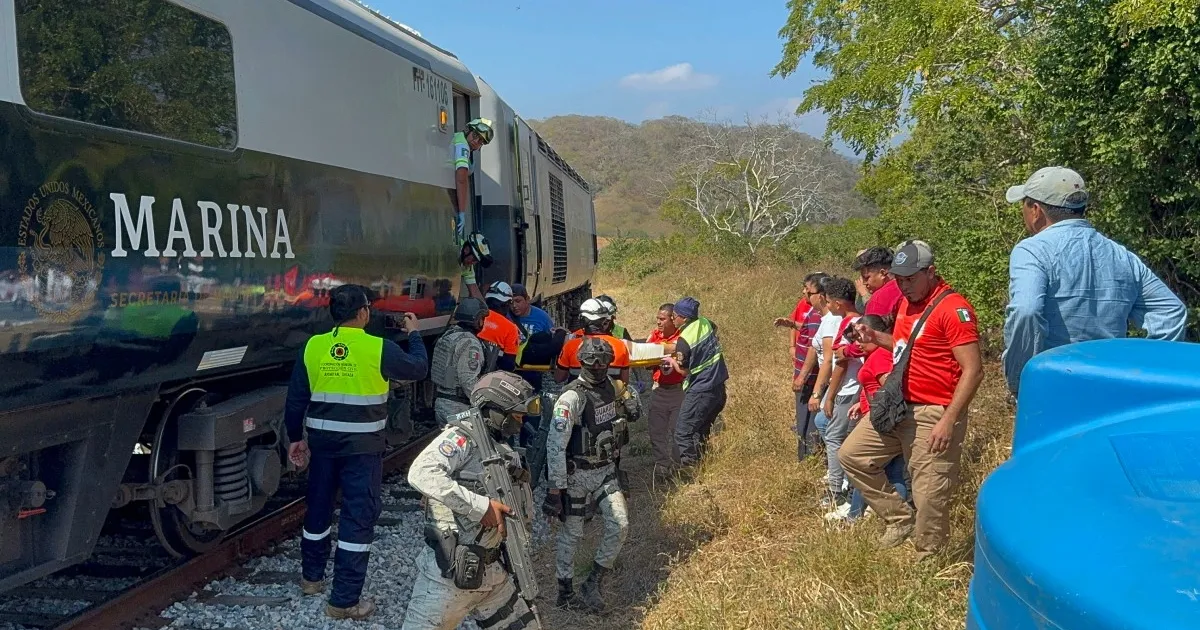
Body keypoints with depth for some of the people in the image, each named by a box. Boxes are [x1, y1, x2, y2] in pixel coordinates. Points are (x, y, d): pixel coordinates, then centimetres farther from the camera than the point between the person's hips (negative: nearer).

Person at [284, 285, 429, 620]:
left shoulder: (313, 346, -2)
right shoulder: (379, 348, -14)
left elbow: (295, 399, 3)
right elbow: (419, 368, 2)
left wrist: (296, 438, 16)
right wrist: (414, 333, 18)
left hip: (322, 441, 5)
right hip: (363, 446, -5)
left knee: (318, 507, 21)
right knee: (358, 518, 2)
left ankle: (311, 577, 39)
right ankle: (345, 601, 6)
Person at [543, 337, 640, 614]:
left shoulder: (611, 387, 0)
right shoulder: (572, 397, -21)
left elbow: (634, 415, 19)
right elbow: (555, 445, -22)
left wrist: (629, 396, -5)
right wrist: (555, 489, -22)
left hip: (606, 470, 6)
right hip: (578, 475, -6)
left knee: (619, 525, -1)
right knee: (571, 533, 7)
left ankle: (592, 585, 14)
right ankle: (566, 593, 24)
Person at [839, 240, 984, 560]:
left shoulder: (953, 308, -17)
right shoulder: (907, 302, 10)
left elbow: (973, 370, -20)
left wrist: (948, 420, -25)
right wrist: (876, 338, 6)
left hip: (934, 415, -9)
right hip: (898, 407, 9)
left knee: (929, 496, -3)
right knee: (851, 454, 12)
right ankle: (900, 518, 20)